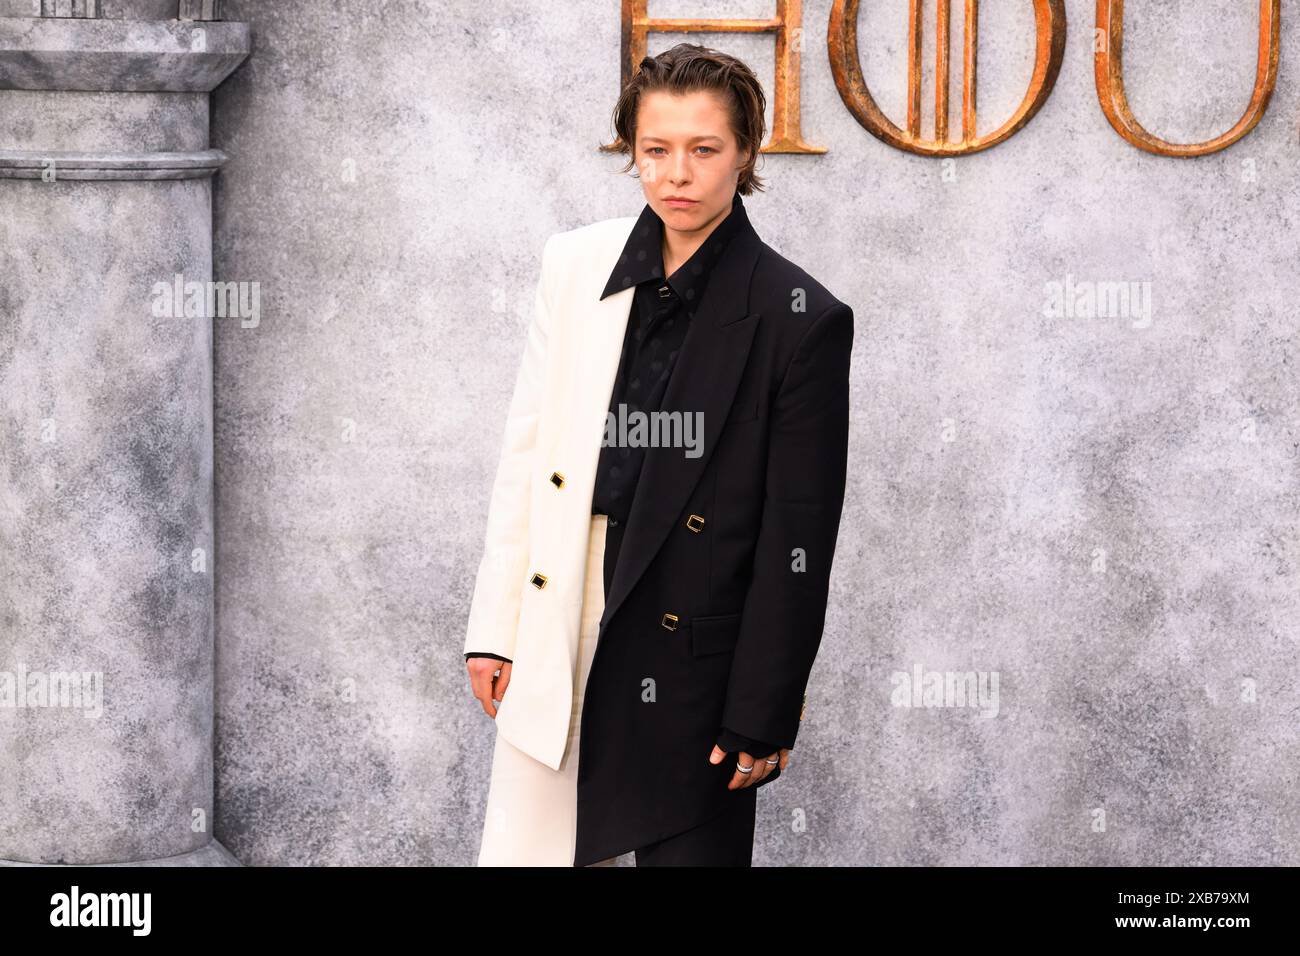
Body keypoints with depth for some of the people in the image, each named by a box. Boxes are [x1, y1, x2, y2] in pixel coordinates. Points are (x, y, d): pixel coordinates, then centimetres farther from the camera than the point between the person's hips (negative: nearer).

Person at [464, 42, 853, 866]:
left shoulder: (800, 317, -9)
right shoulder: (578, 265, 3)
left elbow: (799, 539, -8)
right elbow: (527, 450, 8)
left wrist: (762, 714, -8)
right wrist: (494, 629, 5)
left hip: (693, 658, -4)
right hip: (562, 643, 4)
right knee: (531, 846, 7)